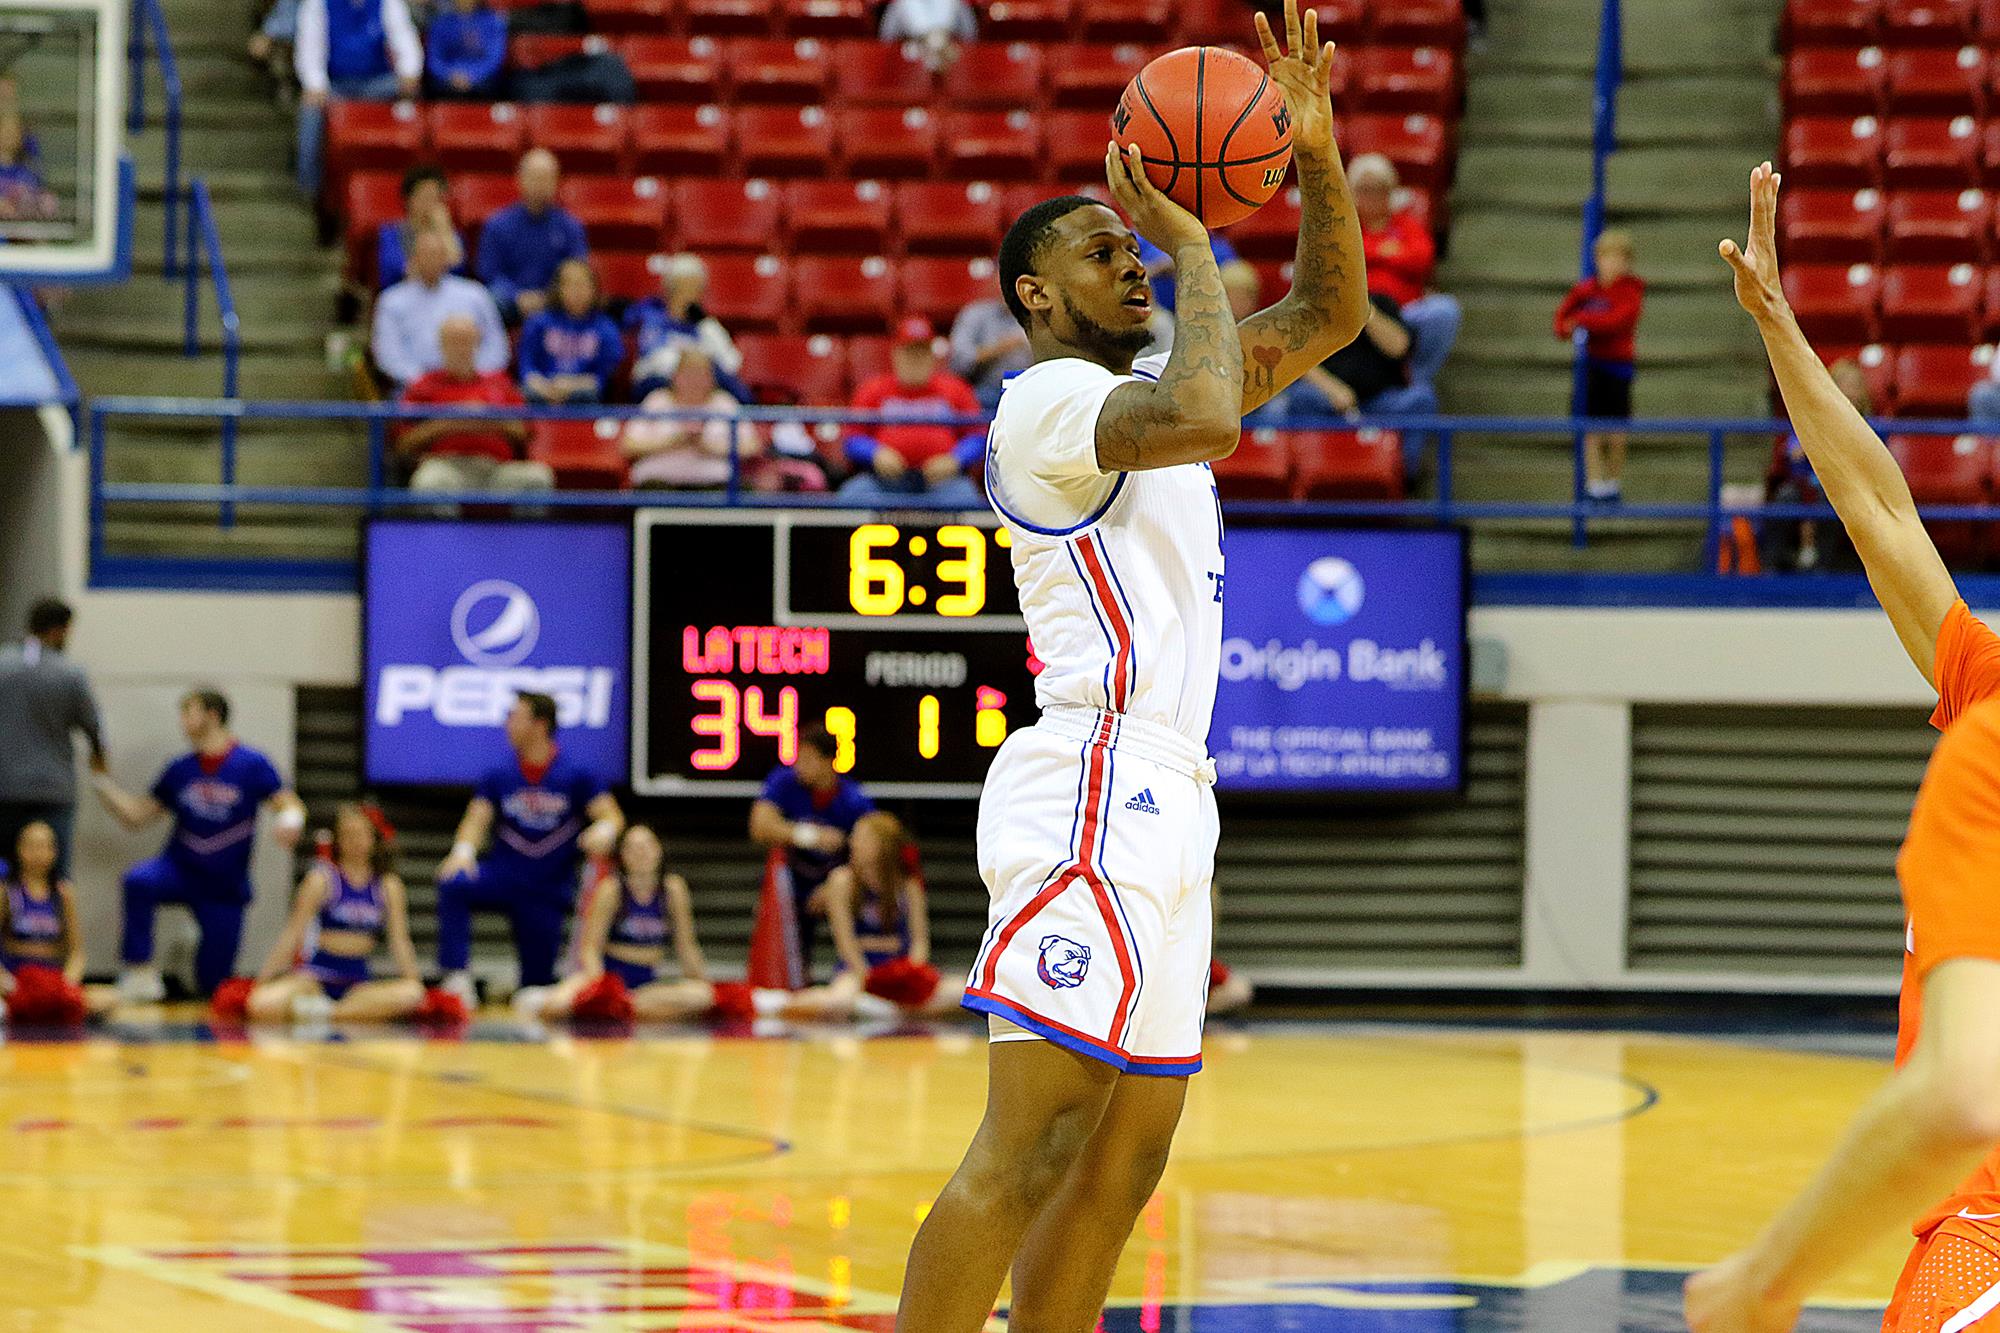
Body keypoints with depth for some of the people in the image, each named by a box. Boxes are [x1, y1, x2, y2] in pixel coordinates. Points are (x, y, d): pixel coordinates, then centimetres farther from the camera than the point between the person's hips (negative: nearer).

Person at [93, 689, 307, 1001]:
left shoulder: (252, 765, -6)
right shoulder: (179, 770, 5)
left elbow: (290, 806, -8)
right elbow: (136, 816, 9)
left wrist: (289, 820, -31)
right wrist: (102, 782, 1)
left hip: (226, 887, -2)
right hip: (179, 868, 2)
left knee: (213, 984, -1)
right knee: (139, 881, -34)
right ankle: (140, 971, -24)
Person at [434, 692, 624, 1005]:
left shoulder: (576, 776, -3)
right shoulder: (498, 778, 3)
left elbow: (612, 815, -5)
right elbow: (477, 818, -5)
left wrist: (603, 830, -31)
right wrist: (463, 850, -27)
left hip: (549, 893, -1)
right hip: (502, 875, 1)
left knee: (537, 981, 1)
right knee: (453, 885, -31)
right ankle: (457, 978, -34)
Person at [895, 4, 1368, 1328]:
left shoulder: (1142, 388, 22)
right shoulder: (1051, 397, -7)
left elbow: (1331, 313, 23)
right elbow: (1205, 418, -26)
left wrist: (1317, 155, 8)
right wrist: (1191, 243, -14)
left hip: (1164, 799, 10)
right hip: (1094, 785, -10)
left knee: (1124, 1160, 9)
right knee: (1029, 1151, -17)